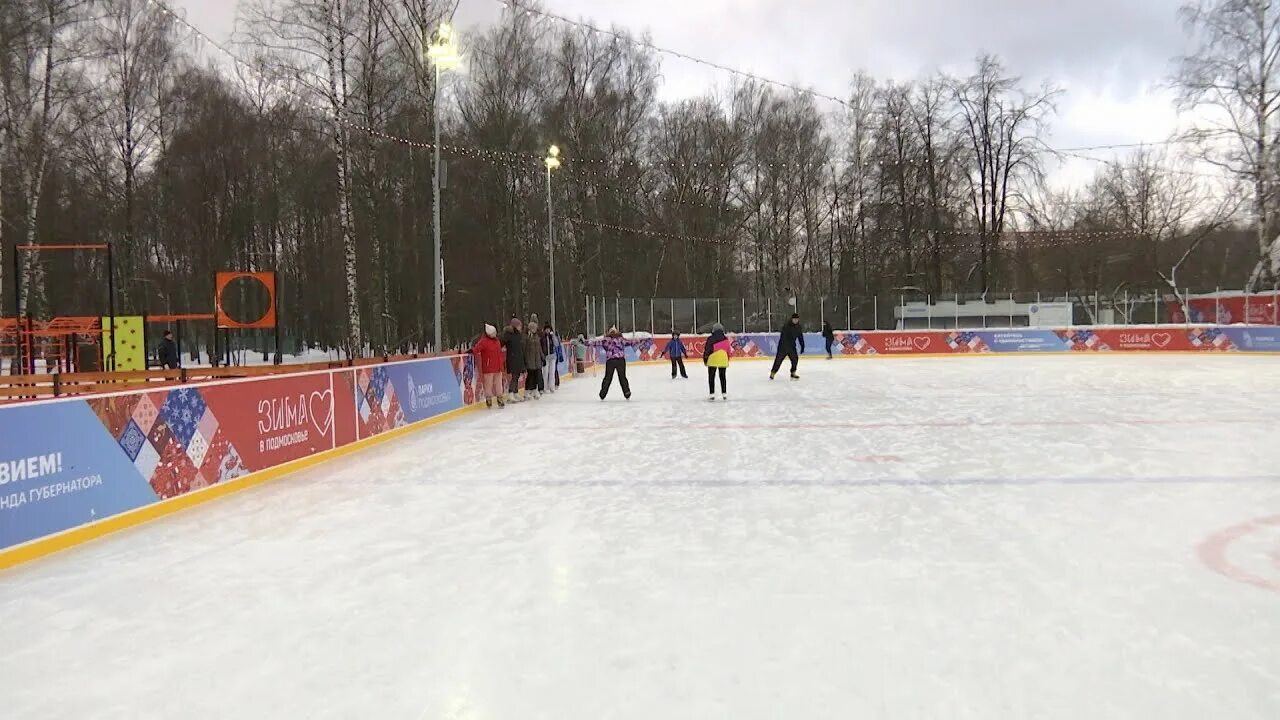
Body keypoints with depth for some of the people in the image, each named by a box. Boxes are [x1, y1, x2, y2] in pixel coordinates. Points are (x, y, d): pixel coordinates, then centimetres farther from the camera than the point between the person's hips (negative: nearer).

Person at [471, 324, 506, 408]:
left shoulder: (497, 341, 13)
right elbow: (476, 350, -22)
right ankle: (488, 399, 15)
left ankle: (499, 398, 23)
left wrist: (501, 365, 22)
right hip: (488, 368, -7)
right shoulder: (483, 341, -12)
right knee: (488, 384, 3)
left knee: (498, 384, 12)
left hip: (498, 368, 7)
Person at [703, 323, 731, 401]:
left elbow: (706, 350, -7)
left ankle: (712, 394, -1)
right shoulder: (726, 339, 6)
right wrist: (727, 360, 22)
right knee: (723, 377, 15)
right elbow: (729, 350, 11)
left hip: (713, 360, -4)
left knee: (711, 377, 4)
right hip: (723, 360, 4)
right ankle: (724, 394, 17)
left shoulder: (710, 339, -7)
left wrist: (705, 359, 6)